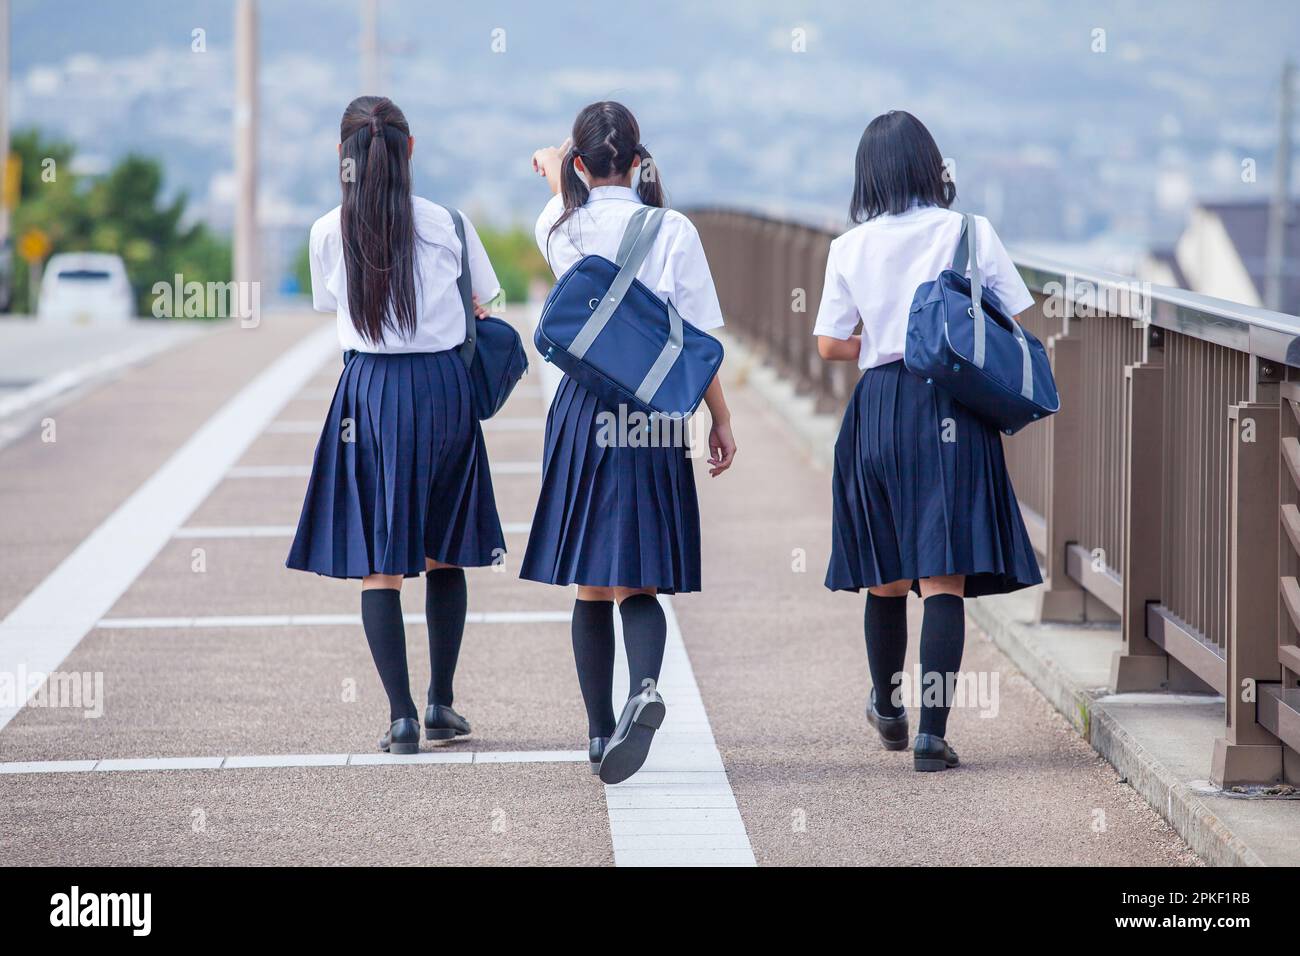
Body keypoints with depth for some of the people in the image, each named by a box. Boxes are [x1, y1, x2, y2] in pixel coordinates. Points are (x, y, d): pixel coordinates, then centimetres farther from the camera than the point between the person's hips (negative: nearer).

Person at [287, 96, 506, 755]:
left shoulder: (328, 234, -3)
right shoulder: (447, 225, -3)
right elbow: (481, 303, 10)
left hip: (369, 391, -1)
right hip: (444, 386, 1)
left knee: (377, 563, 2)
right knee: (443, 554, 15)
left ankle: (400, 714, -5)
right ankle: (441, 703, 17)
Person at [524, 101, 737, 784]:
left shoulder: (562, 227, -1)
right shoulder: (672, 232, -7)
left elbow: (566, 191, 26)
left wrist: (555, 165, 46)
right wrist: (721, 421, 4)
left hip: (581, 411, 1)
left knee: (591, 584, 11)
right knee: (638, 581, 1)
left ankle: (600, 730, 14)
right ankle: (644, 686, -28)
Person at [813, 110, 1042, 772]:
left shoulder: (850, 247, 0)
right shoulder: (971, 233, -3)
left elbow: (830, 344, 3)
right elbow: (1019, 320, 2)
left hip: (877, 411, 2)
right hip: (952, 417, -2)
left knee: (886, 577, 17)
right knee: (943, 579, -5)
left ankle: (888, 710, 34)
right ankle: (932, 733, -12)